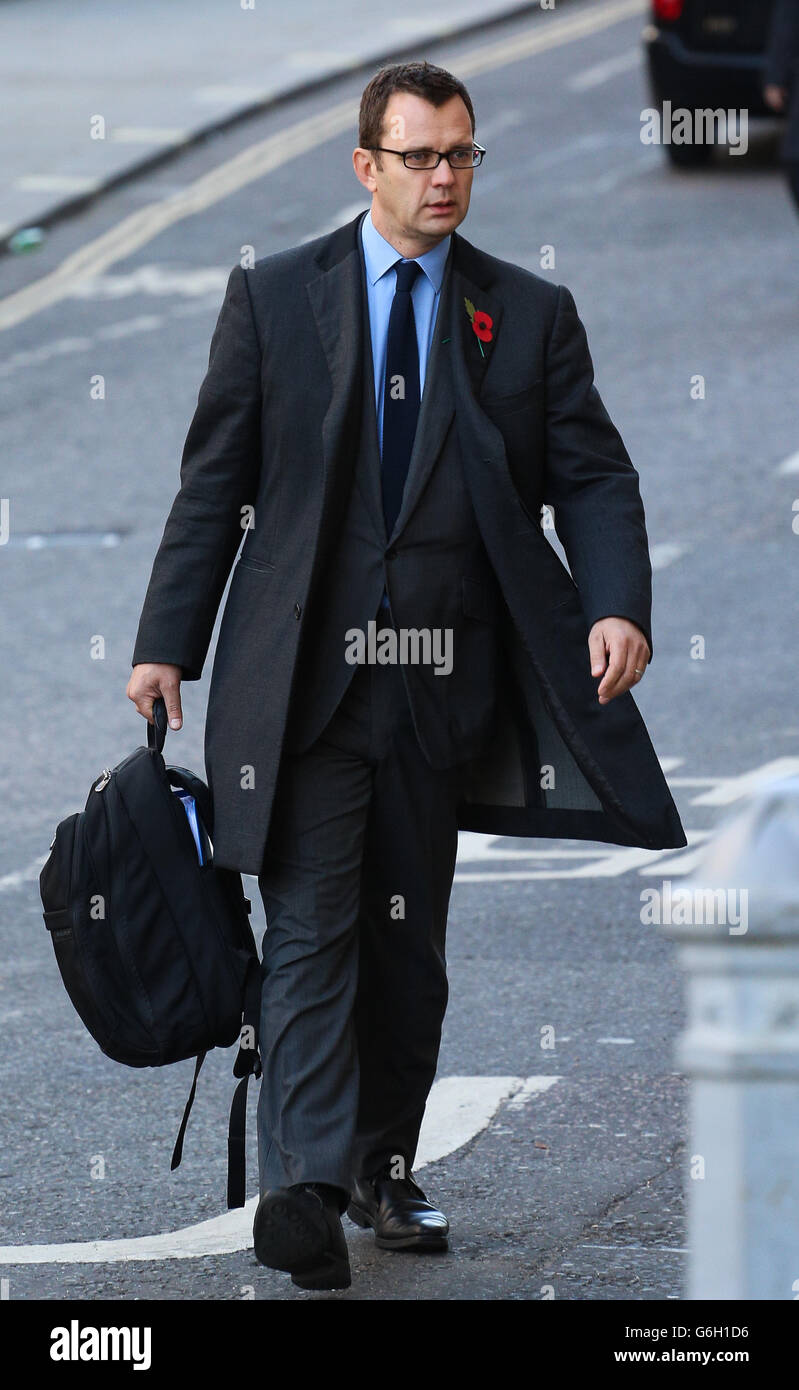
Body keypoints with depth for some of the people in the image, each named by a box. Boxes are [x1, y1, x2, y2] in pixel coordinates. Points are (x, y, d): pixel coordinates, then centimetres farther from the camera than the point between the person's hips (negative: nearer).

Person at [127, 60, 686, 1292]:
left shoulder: (529, 314, 7)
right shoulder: (274, 298, 4)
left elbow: (593, 475, 3)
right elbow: (215, 481, 5)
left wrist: (617, 603, -16)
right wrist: (168, 643, 0)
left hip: (444, 683, 2)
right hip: (304, 679, -2)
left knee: (411, 942, 10)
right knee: (311, 929, -11)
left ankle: (385, 1170, 23)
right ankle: (304, 1186, -20)